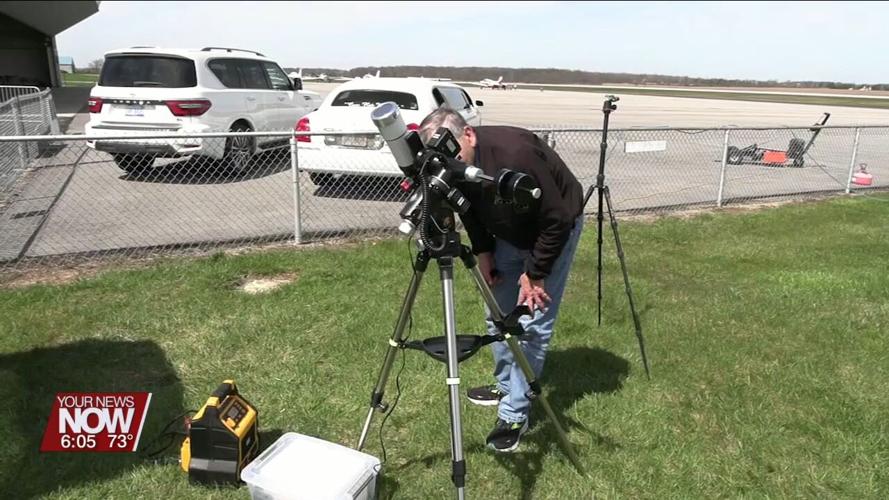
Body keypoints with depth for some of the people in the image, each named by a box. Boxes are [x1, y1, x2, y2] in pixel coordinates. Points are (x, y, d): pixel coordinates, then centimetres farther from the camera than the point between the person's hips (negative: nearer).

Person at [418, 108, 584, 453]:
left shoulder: (515, 154, -37)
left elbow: (557, 219, -28)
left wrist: (535, 273, -20)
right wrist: (483, 252, -2)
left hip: (554, 231, -7)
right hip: (509, 234, 7)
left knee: (531, 323, -9)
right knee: (499, 312, 11)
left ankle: (514, 414, 0)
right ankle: (506, 386, 31)